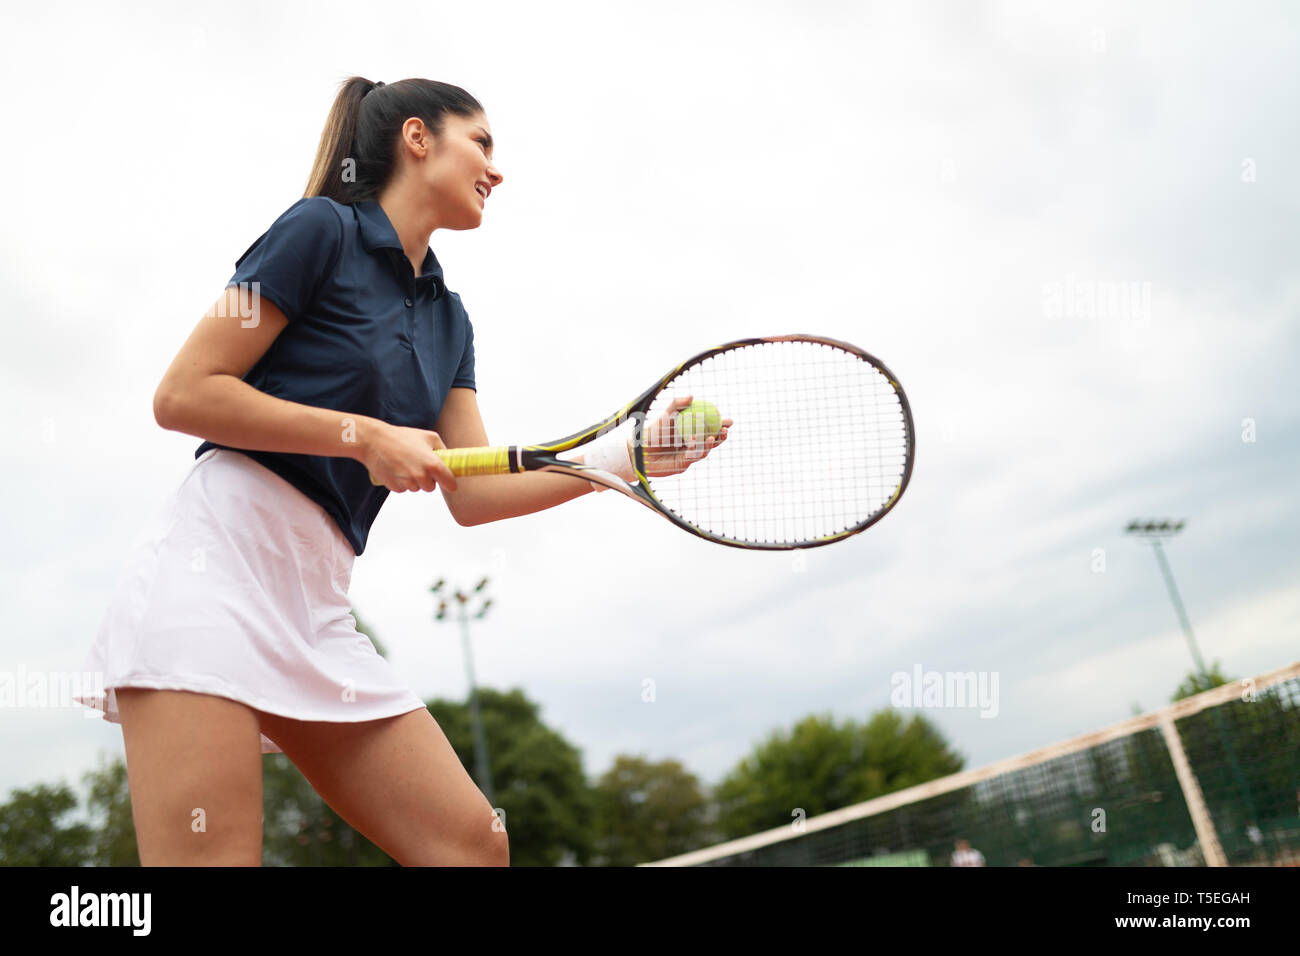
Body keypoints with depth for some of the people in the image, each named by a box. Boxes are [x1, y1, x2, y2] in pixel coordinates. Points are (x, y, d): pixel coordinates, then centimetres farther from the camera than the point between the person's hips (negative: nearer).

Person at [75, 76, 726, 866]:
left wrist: (628, 462, 6)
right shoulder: (321, 229, -1)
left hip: (317, 602, 7)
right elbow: (182, 395, -7)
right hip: (219, 556, -7)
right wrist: (365, 436, -12)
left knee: (473, 841, -2)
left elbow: (471, 493, 13)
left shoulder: (449, 318, 19)